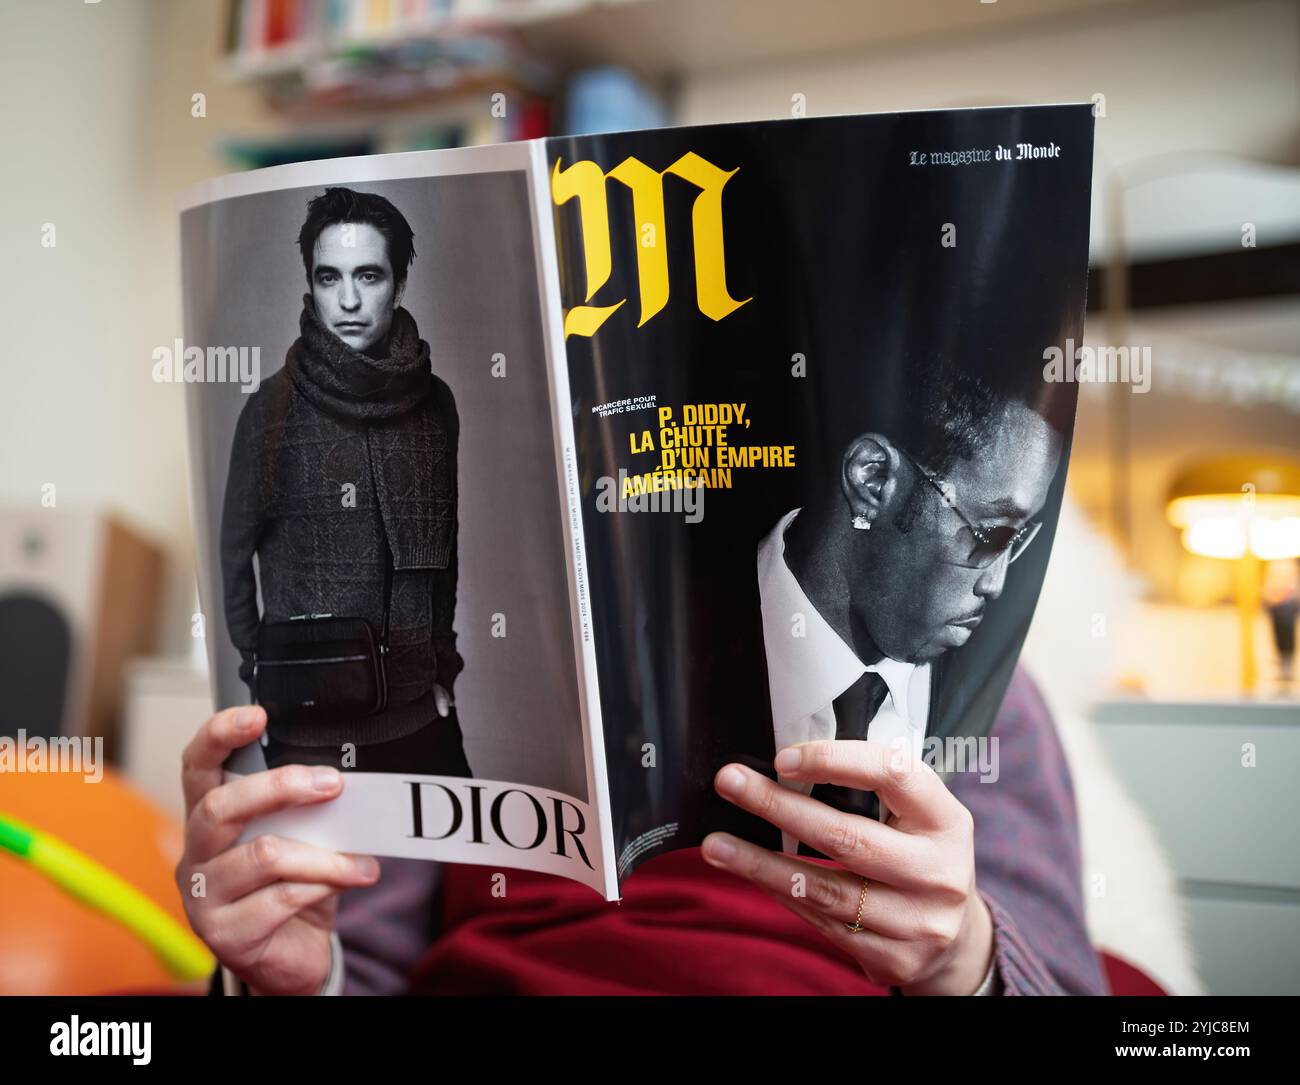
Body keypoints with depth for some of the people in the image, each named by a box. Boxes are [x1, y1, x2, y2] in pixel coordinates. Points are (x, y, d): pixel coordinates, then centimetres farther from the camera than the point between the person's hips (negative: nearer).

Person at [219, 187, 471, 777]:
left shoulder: (434, 401, 0)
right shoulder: (274, 407, -8)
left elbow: (443, 541, 7)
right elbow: (235, 552, -1)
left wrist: (442, 659, 6)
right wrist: (263, 673, -2)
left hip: (419, 705, 3)